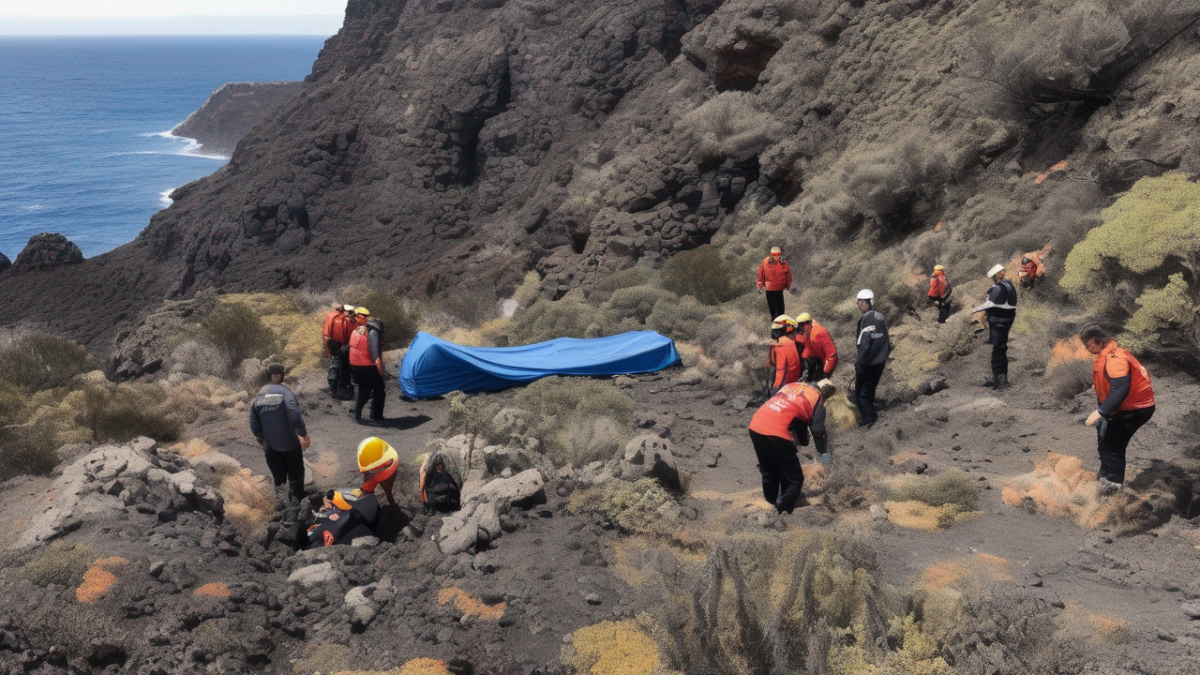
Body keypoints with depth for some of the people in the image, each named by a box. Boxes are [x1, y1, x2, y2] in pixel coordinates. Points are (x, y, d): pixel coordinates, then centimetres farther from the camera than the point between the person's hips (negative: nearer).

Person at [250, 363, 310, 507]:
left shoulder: (259, 396, 3)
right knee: (295, 475, 13)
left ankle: (283, 503, 21)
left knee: (278, 478, 16)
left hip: (270, 446, 4)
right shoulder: (285, 392, -12)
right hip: (289, 443, -4)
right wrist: (303, 433, -14)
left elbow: (254, 425, 6)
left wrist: (262, 441, 18)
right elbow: (294, 416, -26)